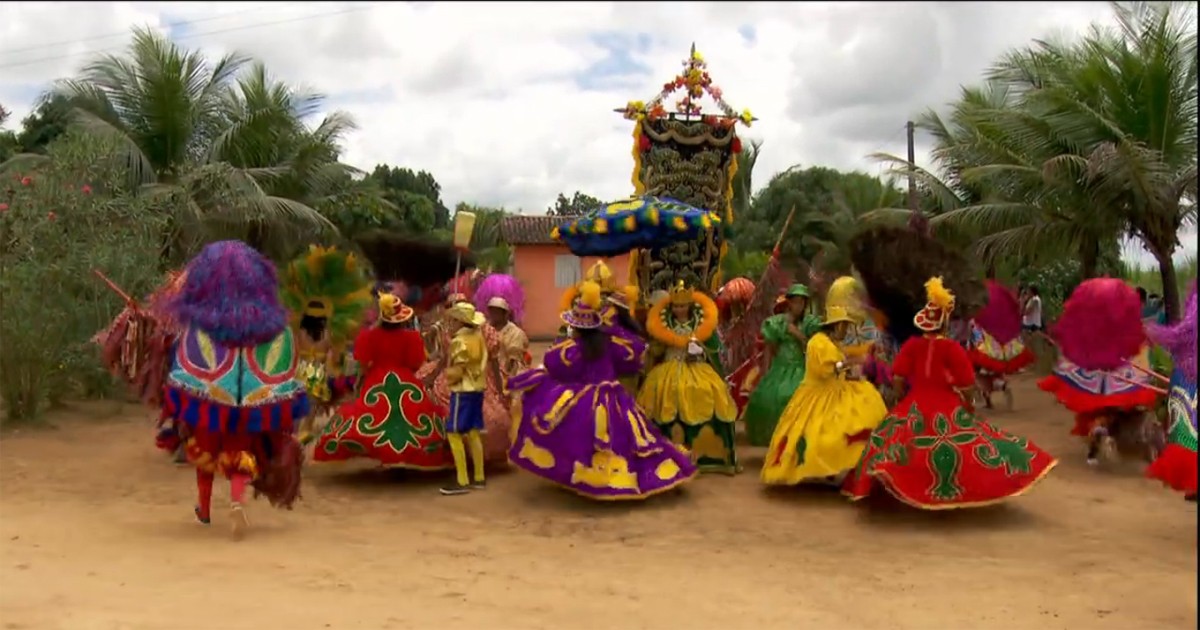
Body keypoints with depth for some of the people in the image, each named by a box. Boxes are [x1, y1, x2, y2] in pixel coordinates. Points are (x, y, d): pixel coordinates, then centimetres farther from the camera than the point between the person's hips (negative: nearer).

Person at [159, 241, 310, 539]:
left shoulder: (198, 324, -8)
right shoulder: (273, 325, -4)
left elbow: (184, 378, -6)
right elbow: (286, 377, -1)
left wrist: (179, 418, 2)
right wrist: (284, 418, 8)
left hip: (207, 405, 0)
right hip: (249, 409, 0)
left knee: (204, 453, 24)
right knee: (240, 457, 14)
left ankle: (204, 509, 39)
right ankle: (238, 501, -14)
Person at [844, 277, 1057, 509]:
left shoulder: (911, 344, -2)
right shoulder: (952, 348, -12)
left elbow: (897, 378, -3)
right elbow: (967, 386, -10)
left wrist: (907, 398, 13)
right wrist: (967, 403, 9)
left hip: (915, 407, 4)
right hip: (947, 409, -3)